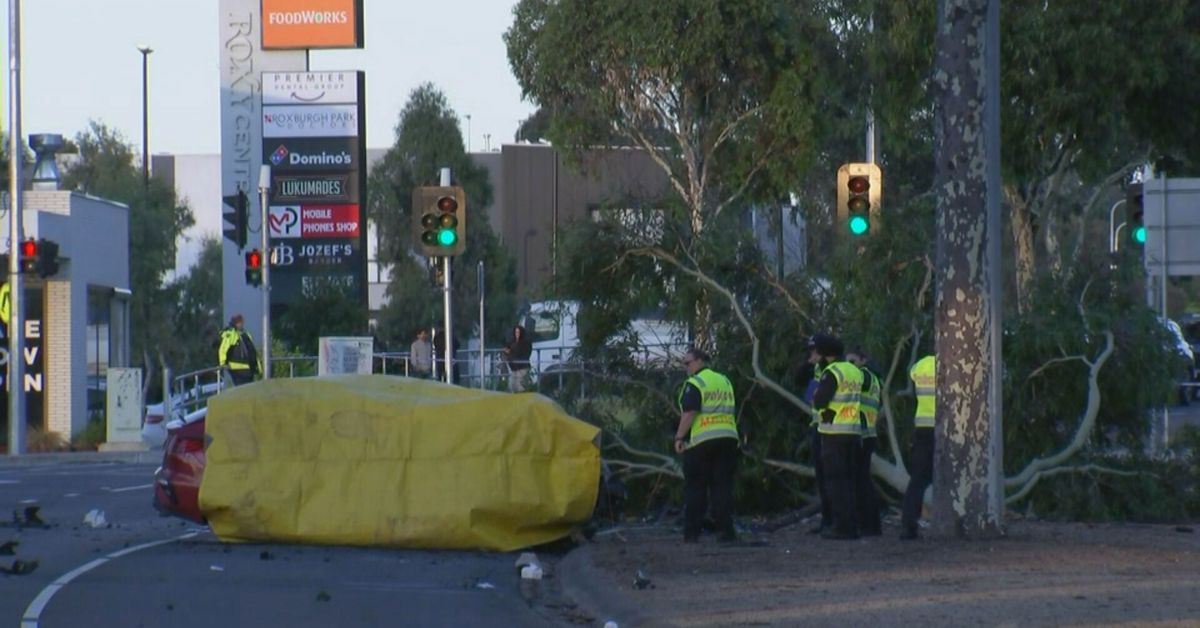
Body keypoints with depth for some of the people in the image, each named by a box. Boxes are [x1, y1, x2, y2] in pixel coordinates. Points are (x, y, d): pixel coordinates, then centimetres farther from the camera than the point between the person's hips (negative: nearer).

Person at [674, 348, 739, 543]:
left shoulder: (694, 384, -7)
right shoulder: (725, 381, 17)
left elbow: (689, 413, -16)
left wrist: (679, 437, -12)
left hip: (700, 441, -6)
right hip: (728, 438, 6)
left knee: (695, 488, 1)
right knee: (723, 487, 6)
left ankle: (691, 532, 0)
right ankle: (725, 530, 0)